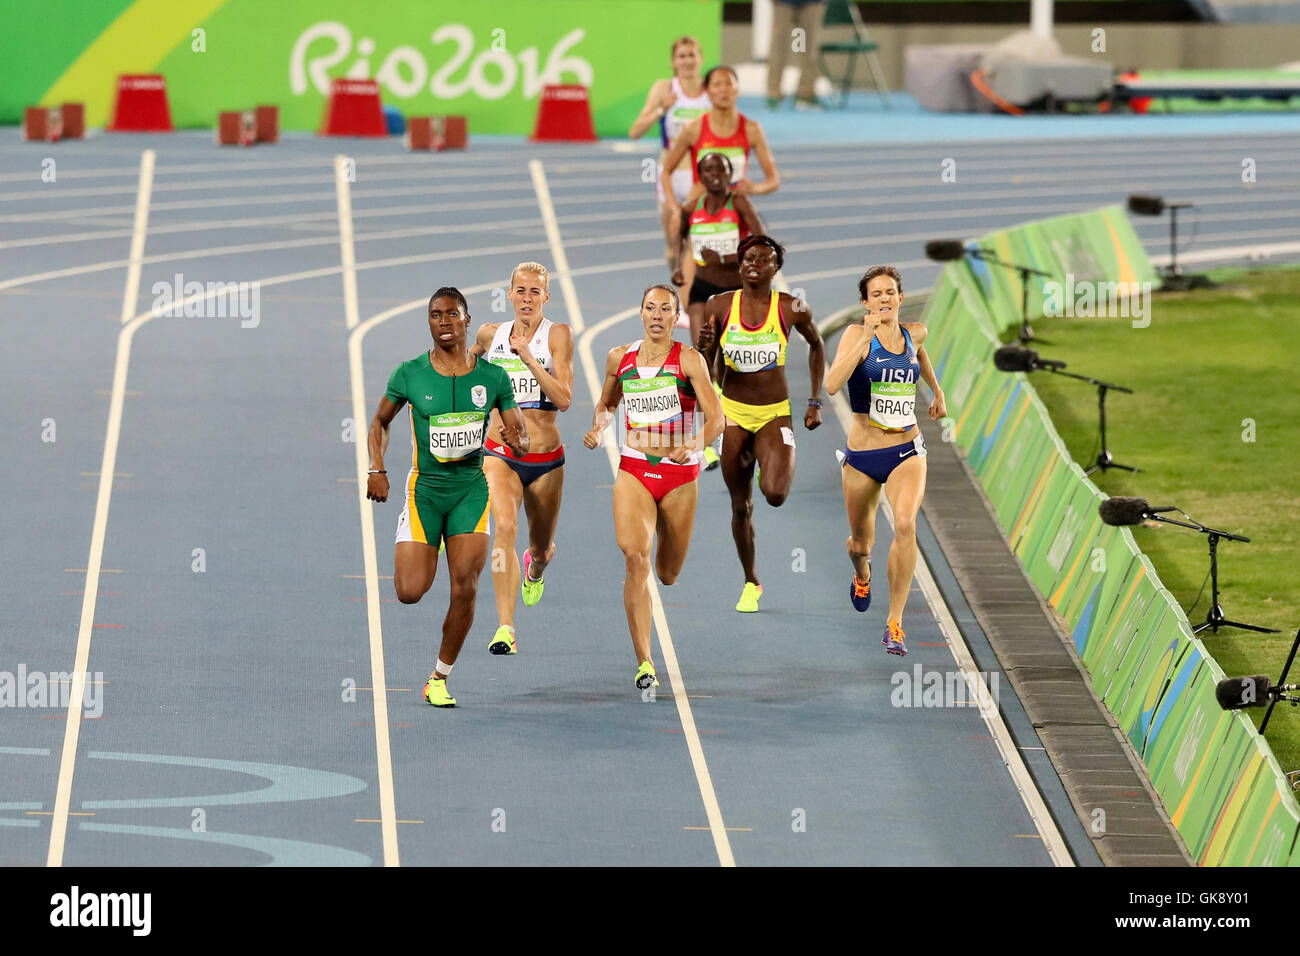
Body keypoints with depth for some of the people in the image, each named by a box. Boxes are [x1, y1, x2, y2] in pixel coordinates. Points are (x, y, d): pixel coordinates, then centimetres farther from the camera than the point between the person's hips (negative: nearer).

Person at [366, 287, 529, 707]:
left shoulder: (493, 377, -1)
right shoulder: (410, 374, -4)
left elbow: (521, 433, 6)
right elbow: (380, 422, 10)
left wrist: (518, 441, -18)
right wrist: (377, 469, -2)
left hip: (471, 489, 1)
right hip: (424, 487, -1)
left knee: (465, 589, -9)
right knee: (410, 592, -9)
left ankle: (439, 678, 7)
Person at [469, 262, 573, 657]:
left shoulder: (557, 335, -7)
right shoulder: (490, 335, 2)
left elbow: (564, 399, -17)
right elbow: (468, 362, 26)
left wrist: (530, 359, -23)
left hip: (546, 459, 0)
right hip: (500, 454, 0)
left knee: (541, 549, 16)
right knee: (505, 526, -26)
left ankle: (535, 570, 57)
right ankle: (506, 628, -31)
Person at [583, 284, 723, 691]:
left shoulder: (689, 360, -7)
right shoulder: (620, 358, 3)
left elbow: (716, 418, -12)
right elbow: (607, 402, 22)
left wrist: (693, 445, -29)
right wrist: (598, 428, 2)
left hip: (679, 474, -1)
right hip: (633, 470, 1)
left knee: (667, 573, 12)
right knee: (635, 555, -22)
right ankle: (644, 662, -23)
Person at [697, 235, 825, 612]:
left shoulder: (792, 309, -7)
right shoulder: (719, 307, -4)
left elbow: (816, 345, 12)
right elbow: (705, 369, 2)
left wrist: (815, 402, 9)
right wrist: (706, 346, -22)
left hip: (775, 413, -2)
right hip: (733, 412, 2)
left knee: (774, 494, -24)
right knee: (741, 506, 8)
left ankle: (782, 470, 15)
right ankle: (751, 584, 27)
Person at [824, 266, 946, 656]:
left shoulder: (914, 333, 3)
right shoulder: (857, 335, -10)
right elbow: (832, 384, -27)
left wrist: (937, 391, 40)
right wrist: (866, 337, -31)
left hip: (906, 452, 1)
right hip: (862, 456, -1)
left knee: (905, 524, -25)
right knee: (861, 544, 14)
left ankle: (895, 623, -17)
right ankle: (861, 574, 54)